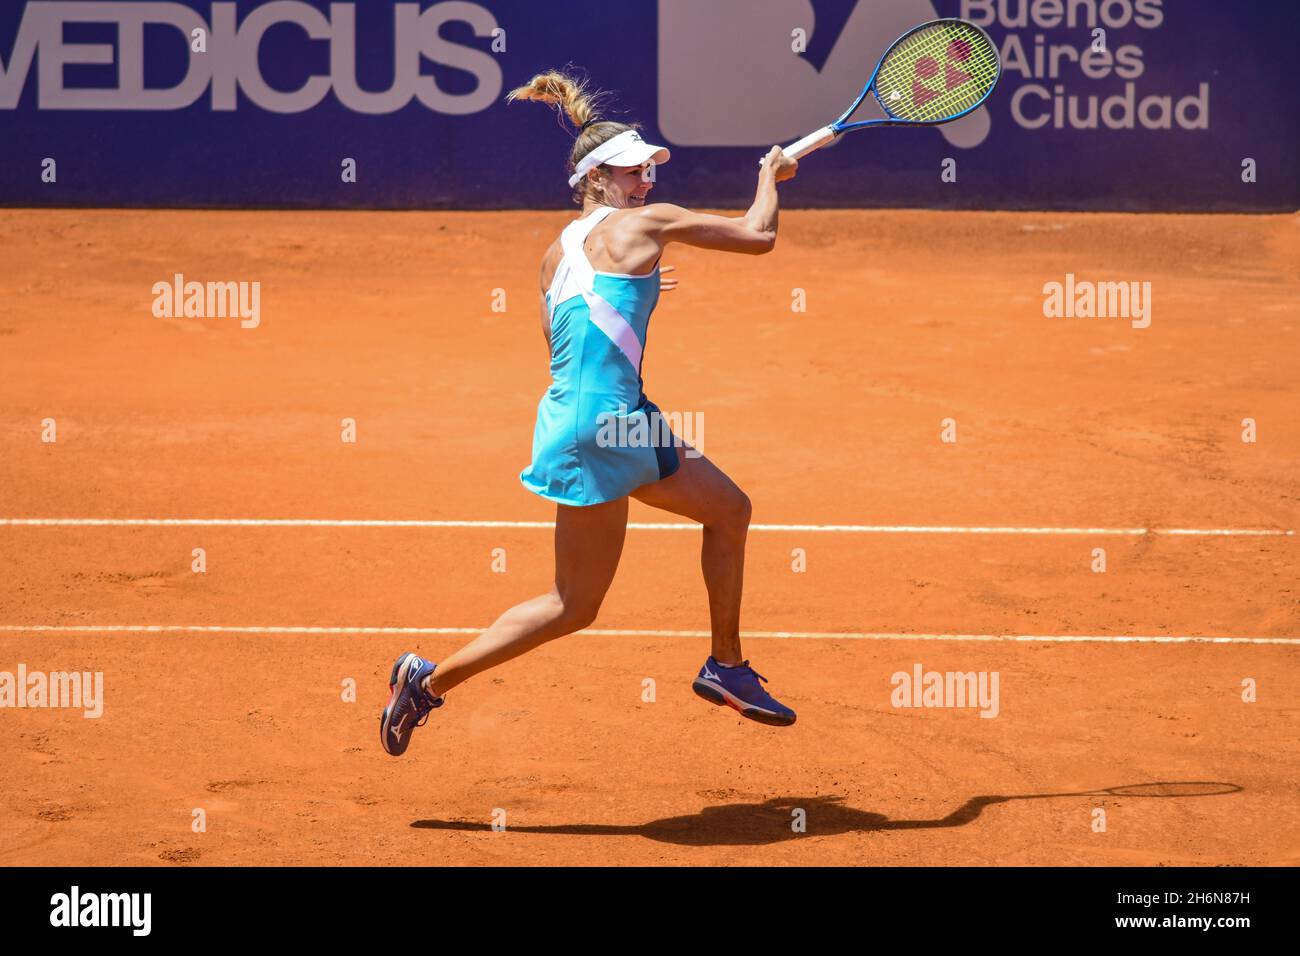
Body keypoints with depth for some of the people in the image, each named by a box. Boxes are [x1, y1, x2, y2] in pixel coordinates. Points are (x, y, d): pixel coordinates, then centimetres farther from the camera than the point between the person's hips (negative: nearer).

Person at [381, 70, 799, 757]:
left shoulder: (558, 250, 13)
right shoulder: (644, 224, -7)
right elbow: (758, 236, -1)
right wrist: (770, 175, 18)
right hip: (596, 427, -9)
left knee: (728, 509, 19)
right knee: (574, 606, 0)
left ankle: (726, 668, 27)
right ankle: (431, 679, 3)